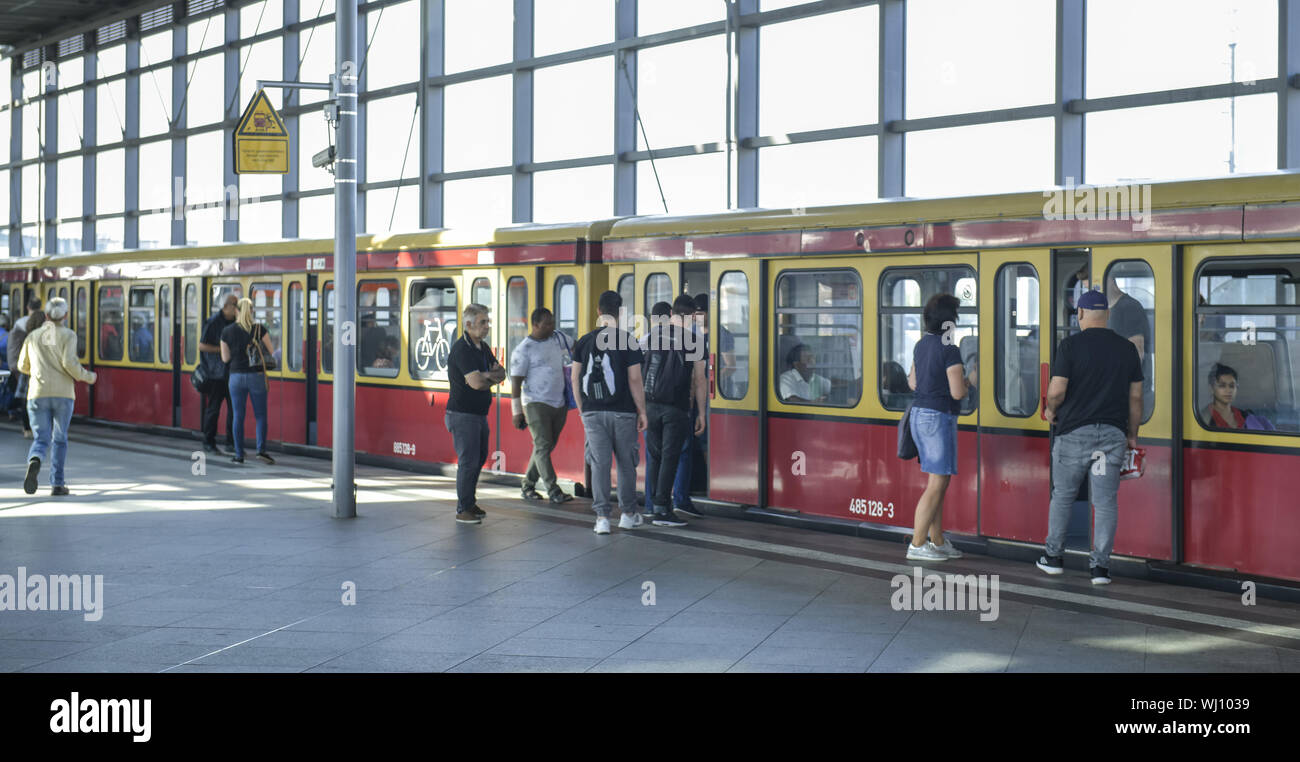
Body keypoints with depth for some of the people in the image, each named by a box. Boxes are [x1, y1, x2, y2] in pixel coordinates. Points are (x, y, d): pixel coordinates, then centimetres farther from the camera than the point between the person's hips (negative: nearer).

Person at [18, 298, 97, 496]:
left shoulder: (33, 336, 11)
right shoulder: (68, 335, 0)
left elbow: (23, 366, 20)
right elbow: (70, 363, -13)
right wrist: (87, 376, 4)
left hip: (38, 395, 1)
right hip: (63, 393, -1)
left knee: (41, 440, 2)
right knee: (59, 439, 15)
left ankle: (34, 461, -32)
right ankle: (57, 483, 11)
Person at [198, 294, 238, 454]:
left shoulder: (235, 322, 11)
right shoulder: (213, 322, -9)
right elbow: (202, 345, -10)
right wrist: (222, 349, -16)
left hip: (231, 372, 6)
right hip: (216, 373, -6)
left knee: (234, 407, 3)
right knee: (213, 408, 0)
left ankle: (231, 443, 10)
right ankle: (209, 443, 11)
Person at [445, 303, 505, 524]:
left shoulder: (483, 347, 12)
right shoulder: (461, 349, -17)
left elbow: (501, 373, 10)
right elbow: (476, 383, -26)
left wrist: (487, 376, -13)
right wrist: (493, 378, -4)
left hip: (480, 414, 9)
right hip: (462, 414, -9)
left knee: (480, 458, 16)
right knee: (468, 460, -9)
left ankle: (469, 503, 28)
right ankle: (463, 510, -2)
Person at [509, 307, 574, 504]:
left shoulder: (558, 338, 9)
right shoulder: (524, 349, -8)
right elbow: (516, 381, -9)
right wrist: (516, 410, -12)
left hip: (559, 404, 7)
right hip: (536, 404, -7)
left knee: (546, 446, 9)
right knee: (543, 446, -11)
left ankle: (528, 485, 20)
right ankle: (553, 490, -14)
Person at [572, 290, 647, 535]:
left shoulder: (584, 342, 3)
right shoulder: (628, 341, -7)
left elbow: (575, 378, 5)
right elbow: (635, 380, -8)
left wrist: (582, 409, 15)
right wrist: (642, 411, 0)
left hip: (593, 412, 2)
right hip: (622, 411, -2)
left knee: (599, 463, 3)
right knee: (626, 462, 11)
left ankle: (602, 517, -1)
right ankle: (628, 514, 20)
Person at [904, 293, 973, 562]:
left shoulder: (921, 345, 10)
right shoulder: (949, 349, -16)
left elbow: (913, 382, 20)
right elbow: (957, 392, -18)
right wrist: (967, 384, 3)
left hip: (920, 414, 9)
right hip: (939, 418, -9)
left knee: (938, 481, 15)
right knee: (937, 484, -5)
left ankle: (937, 541, 18)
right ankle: (917, 545, -5)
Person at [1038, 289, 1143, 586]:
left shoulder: (1070, 345, -6)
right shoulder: (1127, 348, 5)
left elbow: (1057, 391, -12)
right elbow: (1135, 397, 7)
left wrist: (1051, 410, 10)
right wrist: (1132, 435, 17)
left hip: (1074, 431, -2)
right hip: (1112, 433, 2)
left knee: (1062, 495, 12)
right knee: (1106, 500, 4)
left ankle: (1053, 556, 21)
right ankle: (1101, 565, 1)